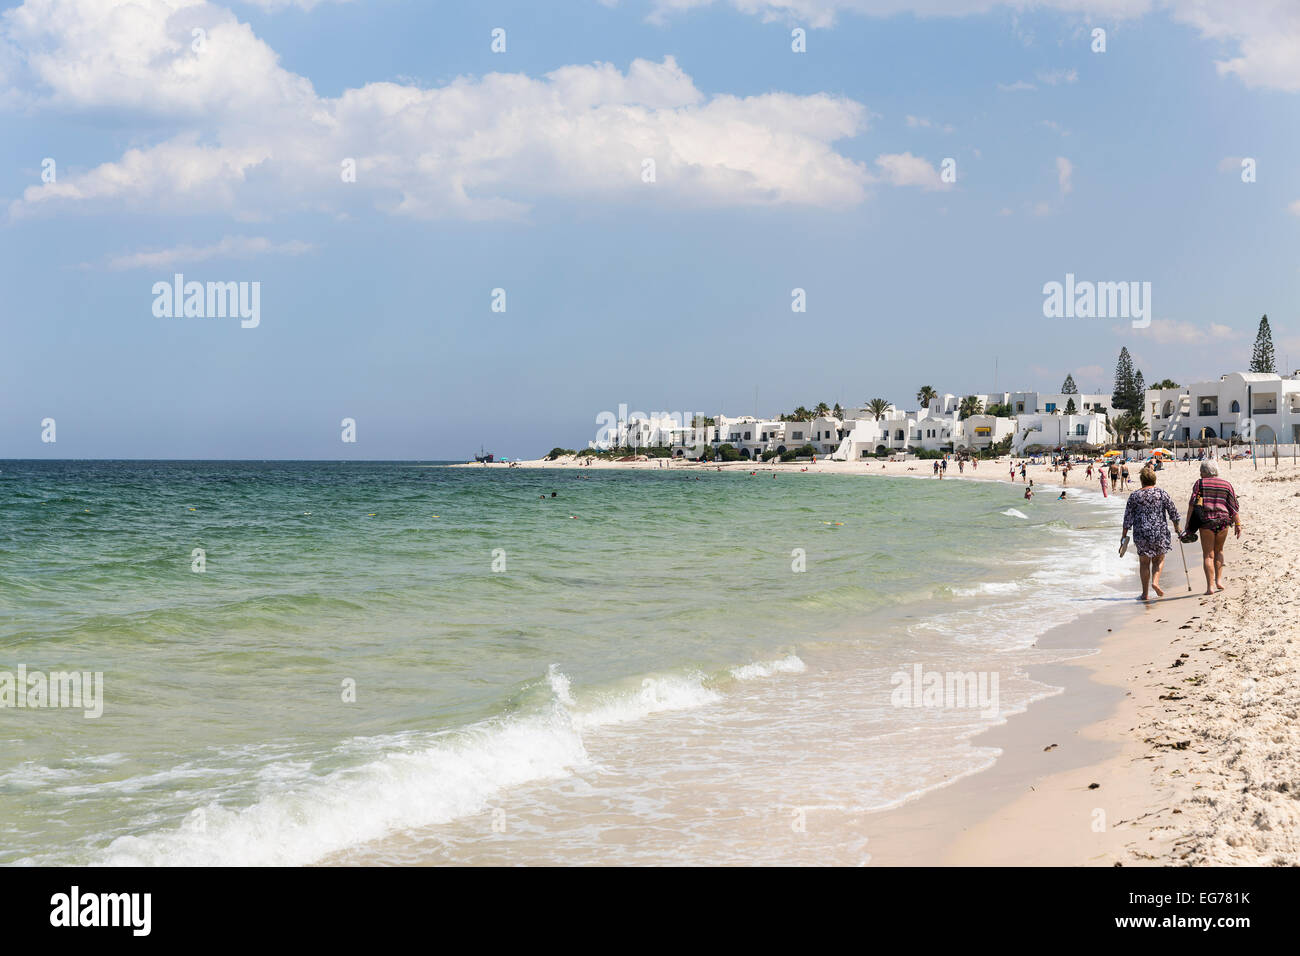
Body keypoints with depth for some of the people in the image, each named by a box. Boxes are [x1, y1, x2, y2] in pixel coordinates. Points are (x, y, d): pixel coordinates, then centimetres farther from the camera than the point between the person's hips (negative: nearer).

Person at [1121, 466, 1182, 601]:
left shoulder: (1134, 496, 0)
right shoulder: (1161, 493, -1)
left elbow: (1128, 517, 0)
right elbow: (1173, 511, 3)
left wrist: (1124, 534, 6)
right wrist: (1176, 527, 18)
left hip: (1141, 533, 0)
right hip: (1160, 532, 0)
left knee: (1144, 563, 8)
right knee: (1159, 559, 18)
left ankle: (1145, 594, 9)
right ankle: (1155, 581, -6)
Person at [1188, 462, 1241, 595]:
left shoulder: (1200, 483, 1)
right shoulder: (1226, 485, 9)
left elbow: (1192, 504, -6)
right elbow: (1234, 506, 5)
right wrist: (1238, 524, 8)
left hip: (1206, 520, -3)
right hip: (1223, 520, 3)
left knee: (1208, 555, 2)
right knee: (1218, 551, 23)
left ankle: (1210, 586, -4)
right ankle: (1219, 580, 14)